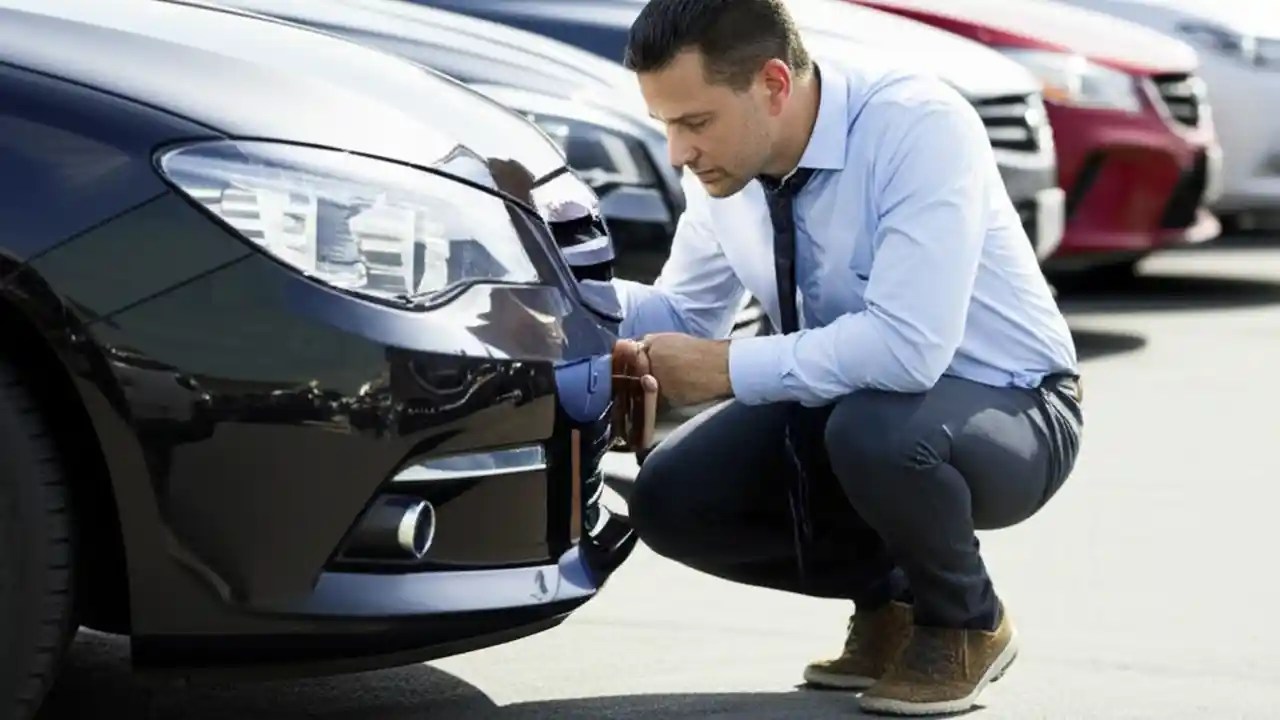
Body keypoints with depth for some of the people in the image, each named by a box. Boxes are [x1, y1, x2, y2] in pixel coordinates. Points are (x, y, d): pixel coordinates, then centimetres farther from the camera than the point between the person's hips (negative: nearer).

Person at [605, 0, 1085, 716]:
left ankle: (966, 623, -6)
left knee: (871, 428, -37)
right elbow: (687, 314, 9)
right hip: (843, 409, 7)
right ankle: (887, 599, 12)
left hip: (1005, 415, -7)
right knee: (670, 500, -10)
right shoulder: (724, 162, -7)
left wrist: (728, 367, -30)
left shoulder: (916, 125, -29)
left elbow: (909, 346, -38)